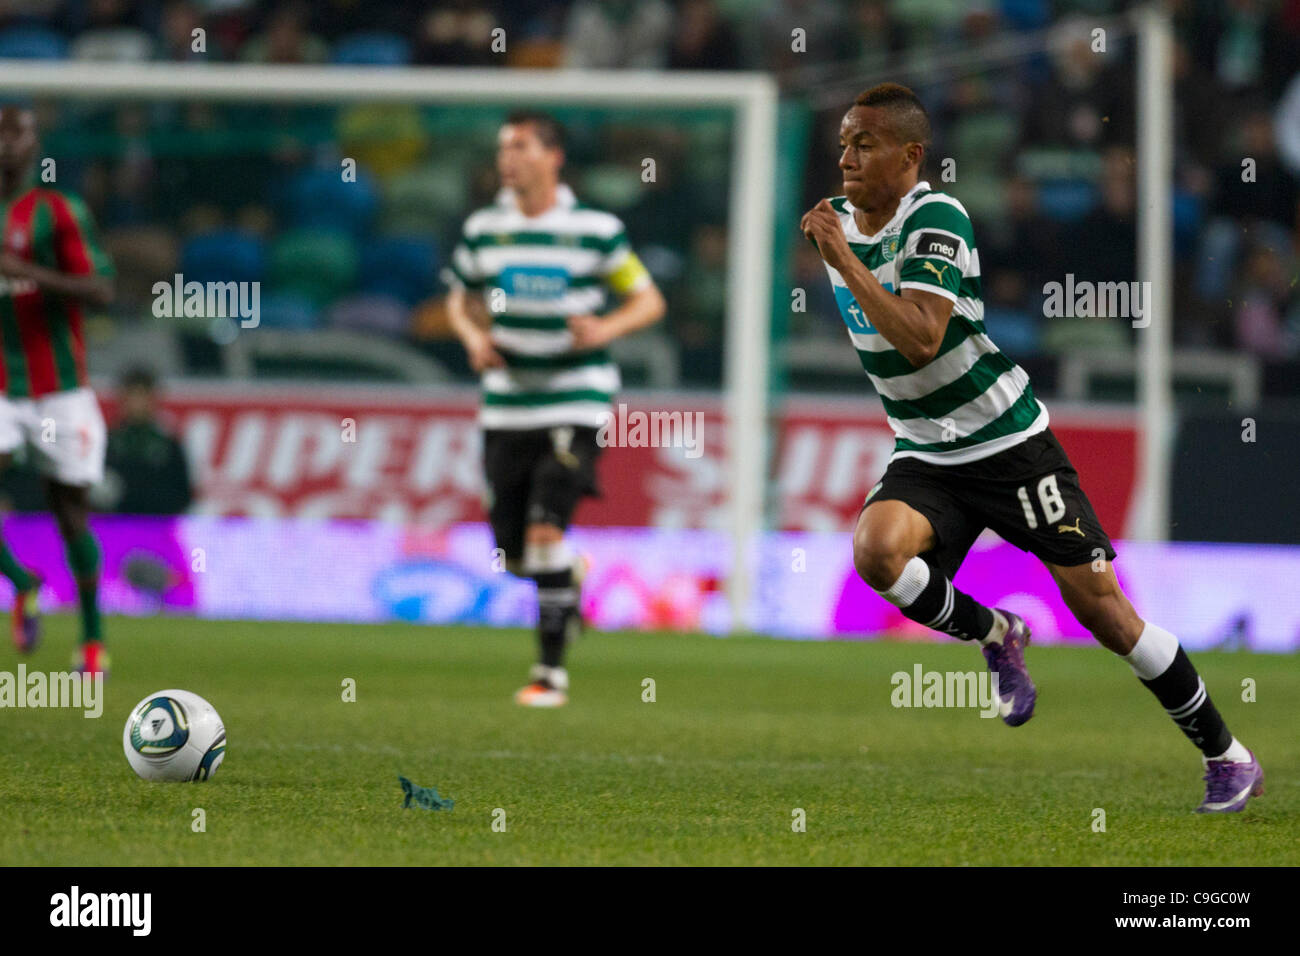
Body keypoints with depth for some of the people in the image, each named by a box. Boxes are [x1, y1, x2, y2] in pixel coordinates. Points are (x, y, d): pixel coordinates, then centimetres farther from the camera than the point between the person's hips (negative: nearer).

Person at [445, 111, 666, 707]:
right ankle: (570, 575, 41)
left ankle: (551, 672, -9)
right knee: (513, 555, 5)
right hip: (506, 406, 4)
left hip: (575, 404, -4)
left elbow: (648, 301, 2)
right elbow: (461, 299, 19)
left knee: (545, 533, -18)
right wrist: (474, 338, -3)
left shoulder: (594, 229, -4)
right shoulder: (483, 229, 5)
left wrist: (606, 328, -18)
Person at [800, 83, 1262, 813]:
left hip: (1008, 443, -6)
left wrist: (845, 261, -31)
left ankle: (1227, 757, 7)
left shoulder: (937, 220, -18)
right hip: (925, 457, 6)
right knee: (877, 551, -27)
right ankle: (995, 636, 3)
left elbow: (921, 340, -32)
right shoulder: (838, 222, 4)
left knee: (1097, 601, -7)